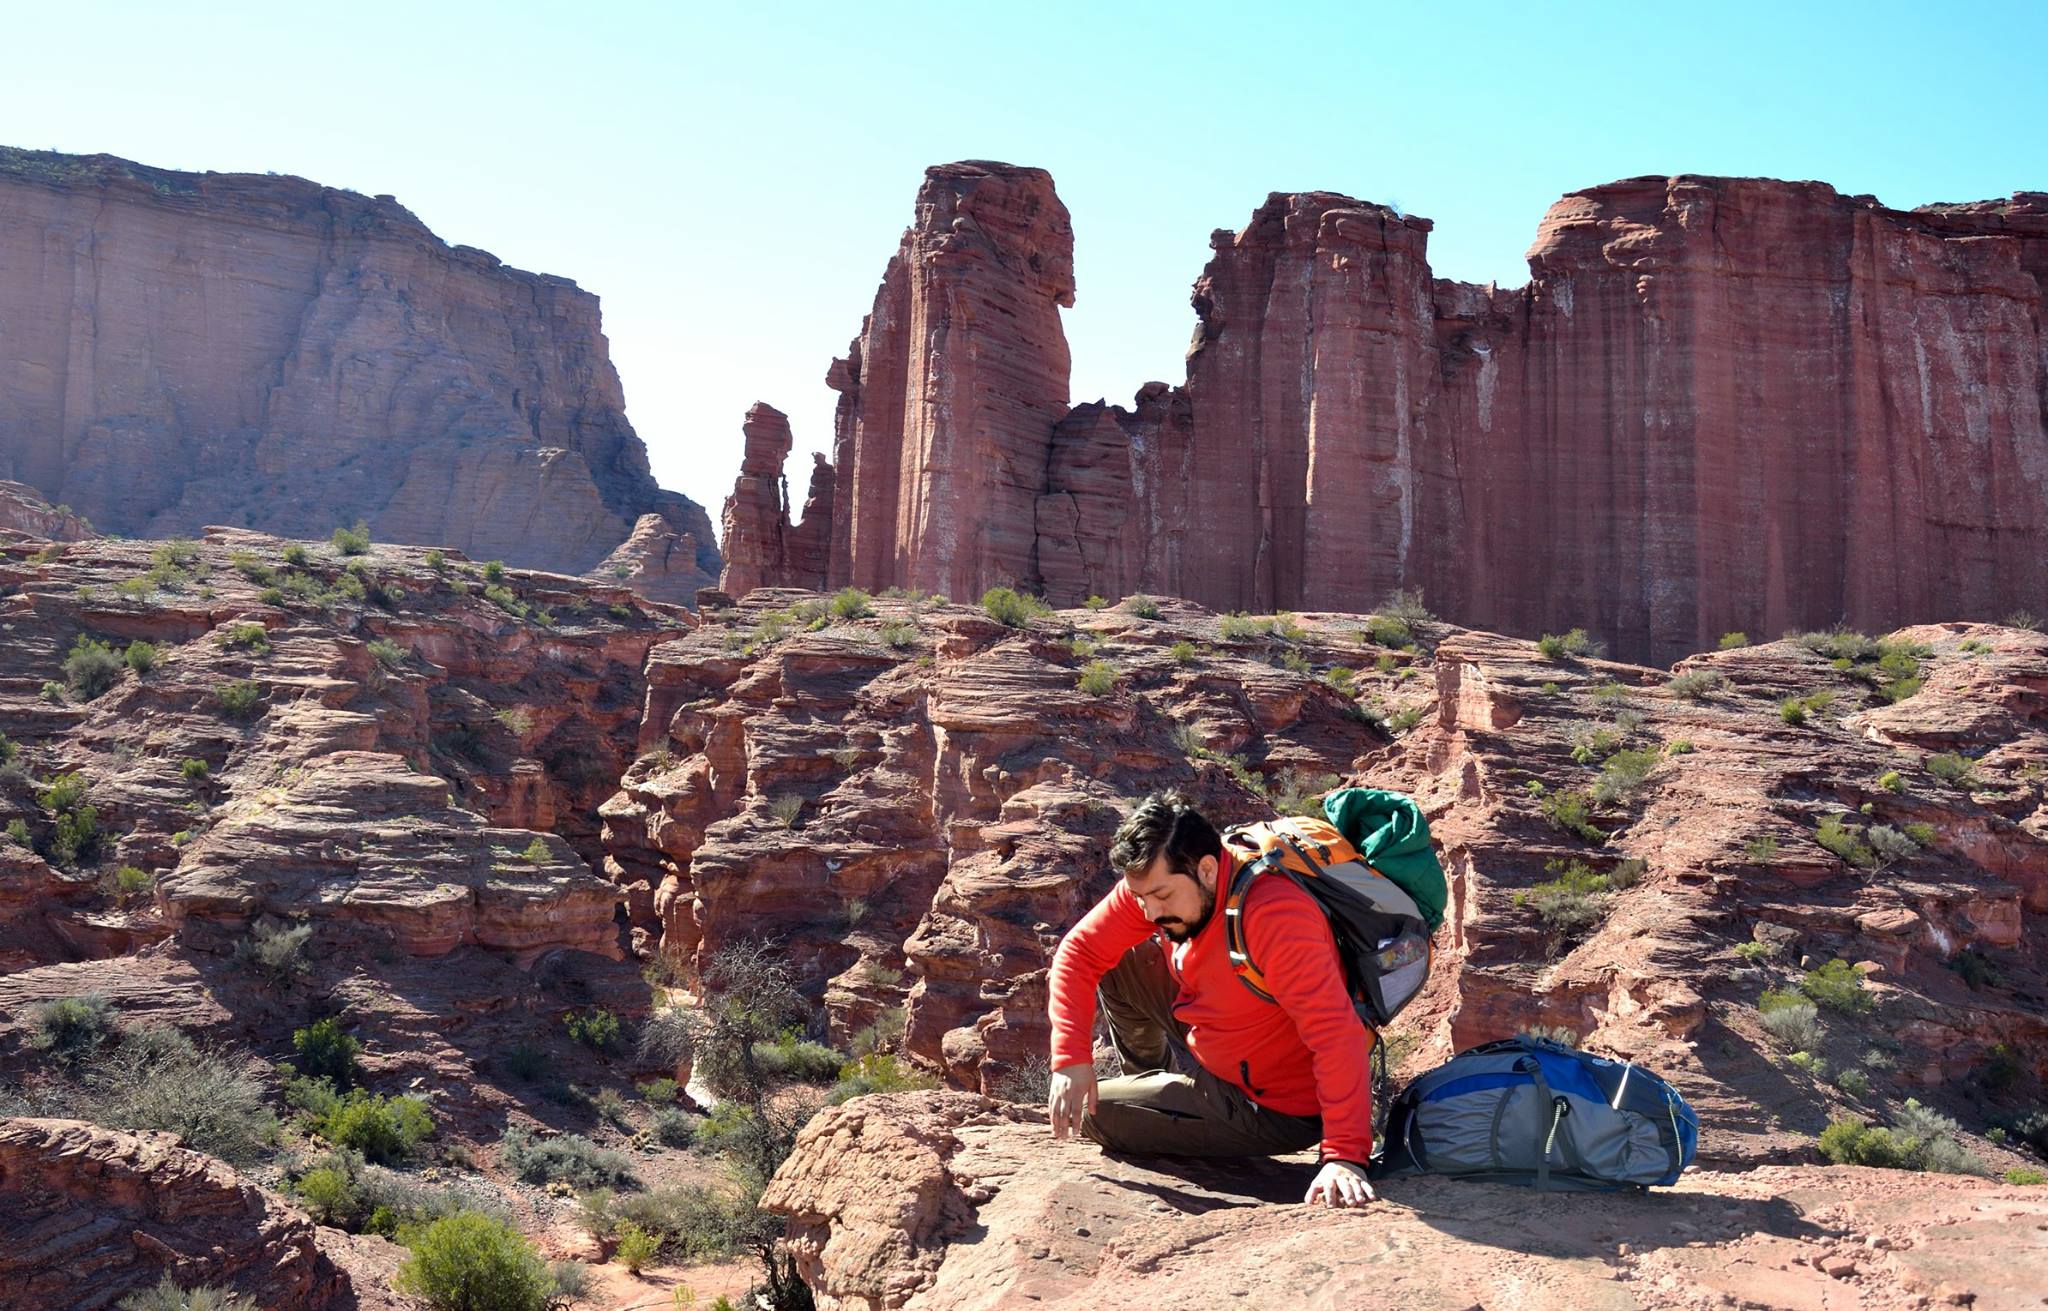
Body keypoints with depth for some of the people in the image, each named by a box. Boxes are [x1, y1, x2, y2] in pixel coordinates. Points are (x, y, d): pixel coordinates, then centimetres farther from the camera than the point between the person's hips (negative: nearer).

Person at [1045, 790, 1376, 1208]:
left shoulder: (1274, 915, -36)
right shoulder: (1156, 879, -13)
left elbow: (1338, 1037, -37)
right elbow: (1079, 951, -6)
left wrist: (1345, 1156, -41)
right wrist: (1071, 1058, -16)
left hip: (1272, 1109, -7)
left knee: (1092, 1113, -5)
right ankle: (1154, 1085, 28)